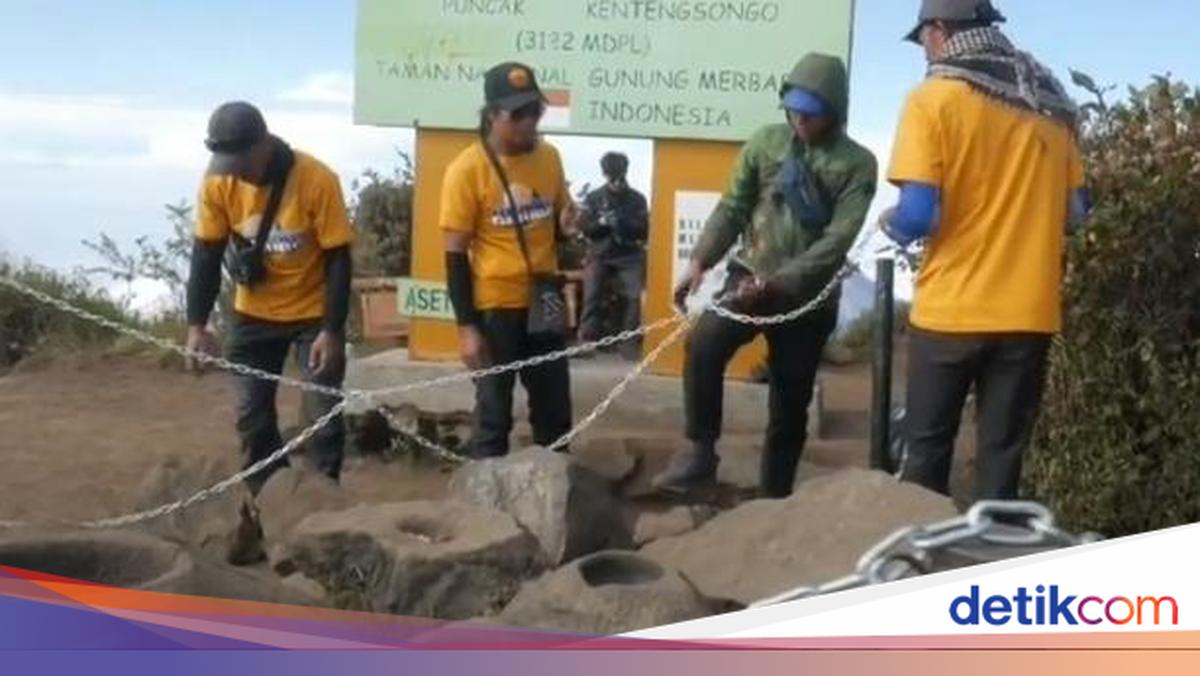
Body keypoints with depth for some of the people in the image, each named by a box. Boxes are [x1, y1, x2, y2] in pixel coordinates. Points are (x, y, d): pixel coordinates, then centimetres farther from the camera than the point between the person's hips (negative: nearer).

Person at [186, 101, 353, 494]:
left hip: (314, 314, -3)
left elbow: (339, 259, -18)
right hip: (254, 316, 4)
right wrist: (197, 324, -13)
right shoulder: (218, 184, -13)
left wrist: (333, 330, -21)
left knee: (323, 413, -5)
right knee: (252, 414, 5)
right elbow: (206, 255, -6)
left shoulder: (317, 180, -24)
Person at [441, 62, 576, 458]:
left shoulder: (549, 157, 3)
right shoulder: (467, 168, -12)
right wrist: (466, 326, -14)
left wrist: (568, 224, -7)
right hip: (495, 308, -5)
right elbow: (455, 254, -10)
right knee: (494, 415, 5)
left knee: (555, 412, 13)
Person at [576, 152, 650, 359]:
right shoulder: (594, 197, 3)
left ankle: (630, 341, -5)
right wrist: (601, 222, -20)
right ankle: (587, 340, -5)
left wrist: (626, 224, -20)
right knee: (591, 295, -12)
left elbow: (645, 229, -2)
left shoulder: (637, 199, 3)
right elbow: (583, 225, -1)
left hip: (629, 256, 0)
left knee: (633, 297, -13)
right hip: (600, 254, 0)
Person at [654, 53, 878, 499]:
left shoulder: (857, 164, -4)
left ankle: (774, 497, 20)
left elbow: (838, 239, -13)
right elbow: (732, 208, 5)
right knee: (704, 344, -27)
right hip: (750, 274, 1)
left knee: (791, 402, 6)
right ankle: (700, 450, -13)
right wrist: (700, 260, -10)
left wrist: (777, 282, -22)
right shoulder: (766, 143, 3)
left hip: (809, 294, -1)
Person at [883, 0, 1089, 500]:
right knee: (1002, 457, 9)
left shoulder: (933, 98, -8)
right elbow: (1074, 210, 12)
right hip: (1028, 313, 4)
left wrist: (891, 225, 6)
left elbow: (918, 216, -16)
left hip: (951, 311, -4)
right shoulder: (1050, 103, 8)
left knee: (928, 451, 10)